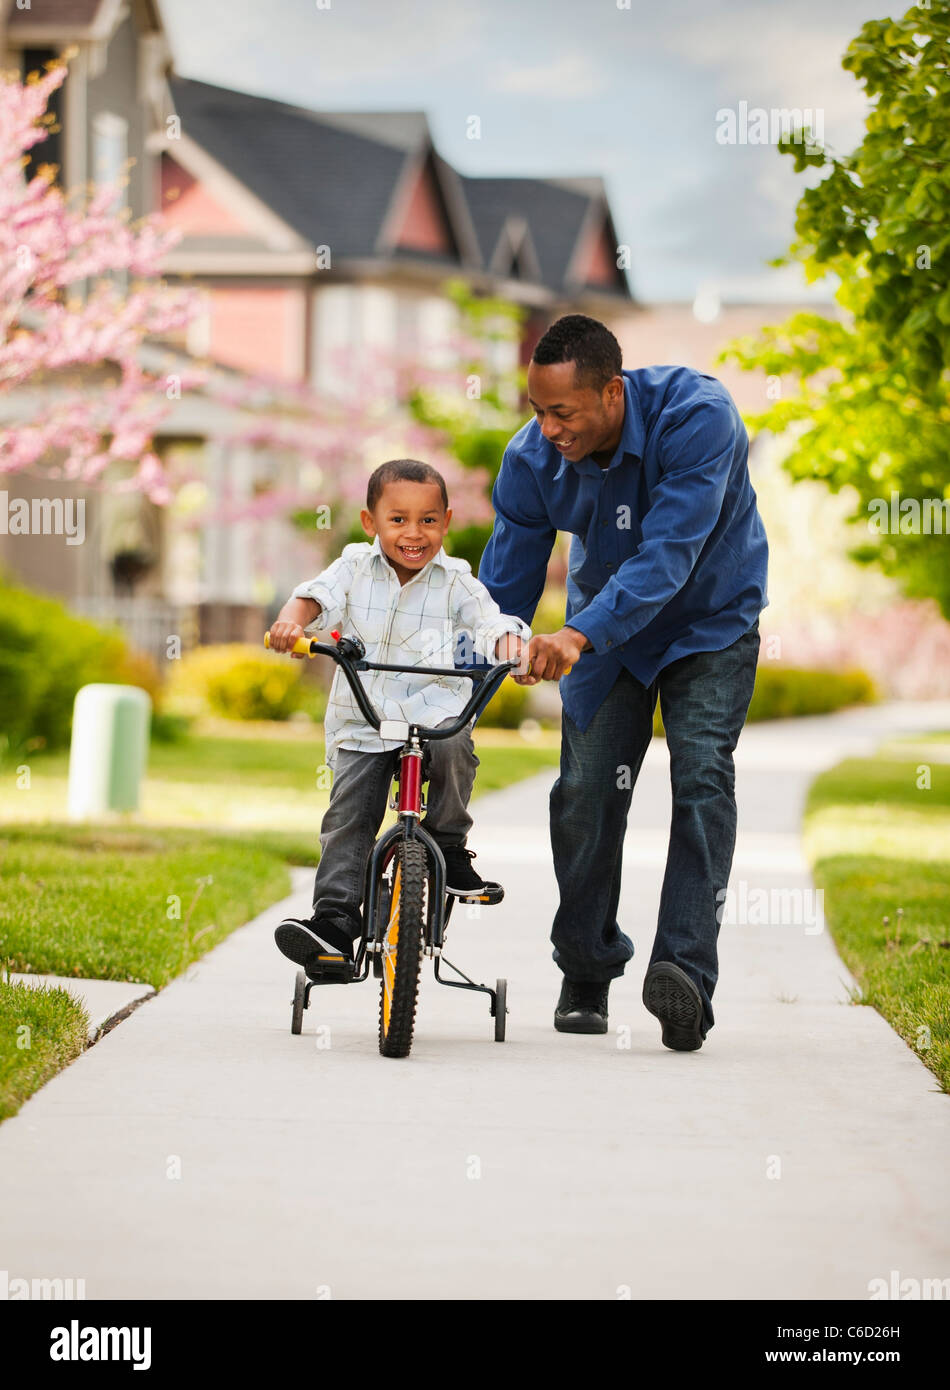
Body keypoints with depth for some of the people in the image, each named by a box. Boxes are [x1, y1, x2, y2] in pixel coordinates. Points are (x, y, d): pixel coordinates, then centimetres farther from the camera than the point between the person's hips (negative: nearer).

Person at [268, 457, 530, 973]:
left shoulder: (455, 581, 2)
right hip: (361, 725, 1)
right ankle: (334, 921, -14)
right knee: (347, 818, -13)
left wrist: (510, 644, -32)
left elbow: (490, 623, -8)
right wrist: (292, 620, -35)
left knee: (454, 747, -32)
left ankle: (449, 849, -10)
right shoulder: (356, 568, 3)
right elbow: (318, 595, -12)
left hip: (435, 713, -1)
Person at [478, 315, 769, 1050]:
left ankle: (687, 971, -27)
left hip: (709, 620, -3)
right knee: (586, 788, -5)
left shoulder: (697, 415, -35)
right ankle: (586, 973, 14)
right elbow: (504, 588, -13)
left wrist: (581, 635, -54)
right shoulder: (532, 460, -22)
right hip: (605, 627, 3)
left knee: (701, 773, -20)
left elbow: (668, 554, -42)